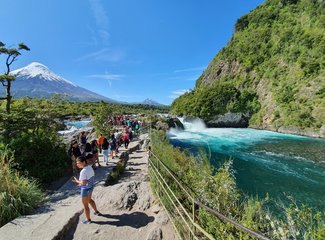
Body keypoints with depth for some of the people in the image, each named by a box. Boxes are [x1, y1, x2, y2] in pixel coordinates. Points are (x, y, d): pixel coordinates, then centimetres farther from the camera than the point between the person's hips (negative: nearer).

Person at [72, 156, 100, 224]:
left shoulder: (83, 171, -30)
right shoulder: (90, 167, -4)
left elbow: (83, 182, -30)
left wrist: (77, 181, -13)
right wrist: (80, 181, 8)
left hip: (85, 189, -9)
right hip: (91, 187, 9)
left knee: (85, 205, 12)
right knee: (89, 200, 32)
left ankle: (88, 220, 31)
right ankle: (96, 212, 49)